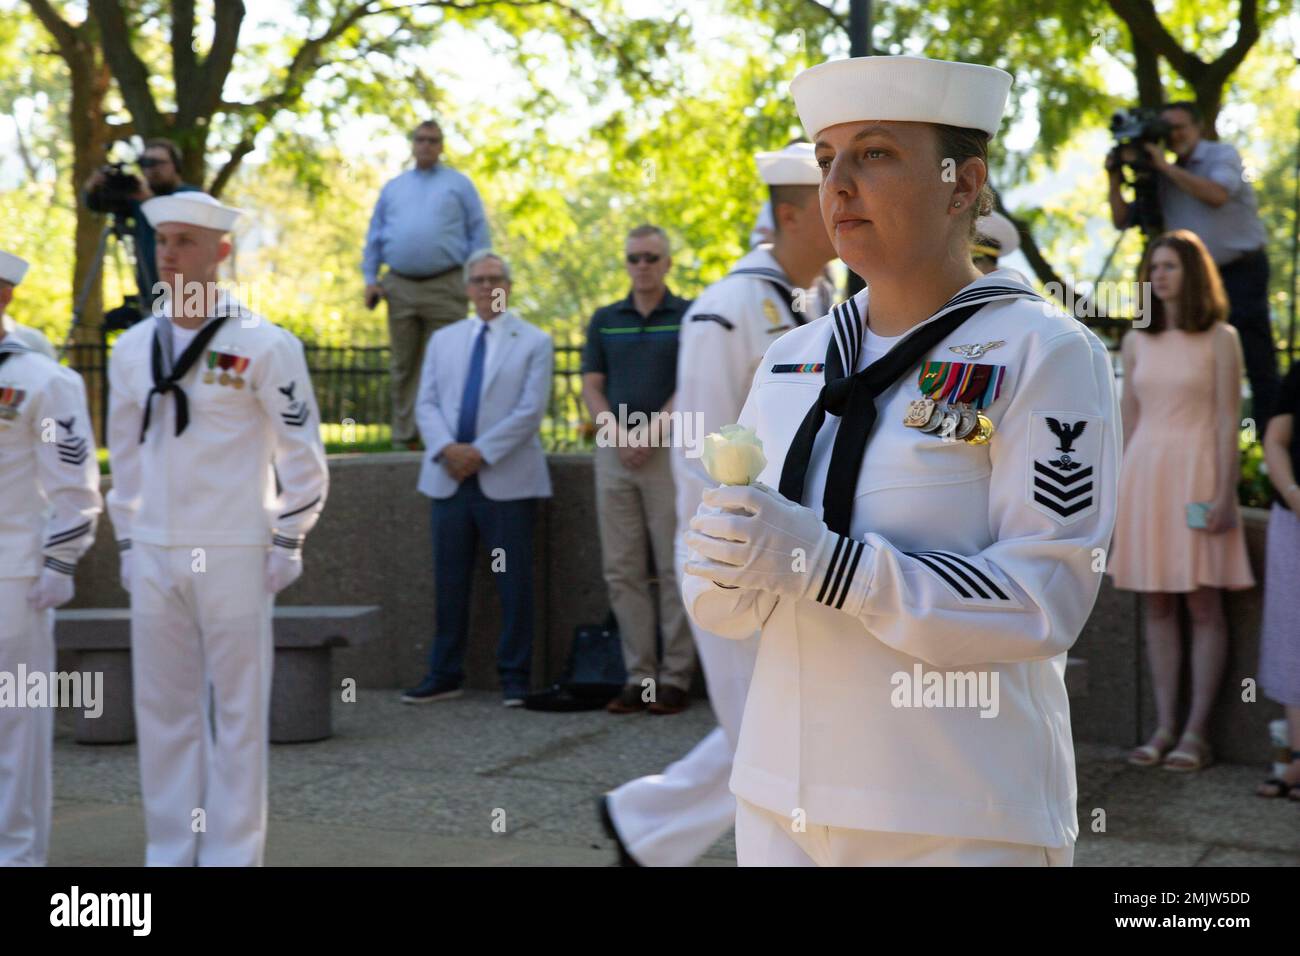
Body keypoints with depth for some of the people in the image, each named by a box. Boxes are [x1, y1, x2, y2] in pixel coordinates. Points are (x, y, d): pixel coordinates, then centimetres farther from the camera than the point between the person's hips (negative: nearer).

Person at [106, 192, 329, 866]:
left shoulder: (263, 345, -4)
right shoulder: (133, 349, 10)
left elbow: (303, 456, -2)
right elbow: (126, 455, 18)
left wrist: (285, 544, -5)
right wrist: (127, 543, 14)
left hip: (234, 556, -4)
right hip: (153, 557, 5)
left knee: (237, 710, 1)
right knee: (162, 710, 8)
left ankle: (233, 854, 9)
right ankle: (168, 853, 18)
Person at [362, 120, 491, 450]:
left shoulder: (459, 184, 9)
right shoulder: (393, 187, 18)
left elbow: (478, 234, 5)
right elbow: (374, 235, 18)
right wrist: (370, 278, 7)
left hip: (445, 287, -3)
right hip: (400, 288, 3)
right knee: (403, 366, 5)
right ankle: (404, 438, 9)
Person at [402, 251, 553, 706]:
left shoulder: (534, 342, 3)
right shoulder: (443, 340, 15)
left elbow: (530, 411, -6)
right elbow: (426, 403, 8)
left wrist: (480, 452, -14)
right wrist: (447, 448, -10)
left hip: (507, 480, -3)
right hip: (449, 478, 4)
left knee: (514, 583, 0)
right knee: (449, 582, 7)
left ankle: (514, 678, 8)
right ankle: (444, 675, 15)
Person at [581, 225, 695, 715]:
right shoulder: (604, 320, 14)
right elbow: (591, 386, 9)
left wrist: (652, 431, -15)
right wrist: (617, 434, -7)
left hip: (669, 451, -4)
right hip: (613, 453, 4)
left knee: (674, 568, -3)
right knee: (622, 570, 3)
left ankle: (676, 676, 1)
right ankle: (638, 676, 9)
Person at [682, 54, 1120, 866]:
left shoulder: (1044, 354, -8)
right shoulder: (790, 361, 8)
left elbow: (1045, 601, -17)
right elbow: (712, 600, 7)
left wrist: (825, 562, -26)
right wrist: (734, 565, -15)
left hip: (961, 819, -5)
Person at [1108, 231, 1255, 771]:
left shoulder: (1219, 340, -1)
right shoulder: (1137, 343, 11)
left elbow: (1228, 420, -5)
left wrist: (1224, 494, -13)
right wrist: (1122, 492, 11)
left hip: (1196, 473, -4)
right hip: (1144, 471, 4)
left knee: (1203, 603, -3)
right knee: (1155, 605, 5)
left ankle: (1196, 733, 1)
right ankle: (1164, 728, 10)